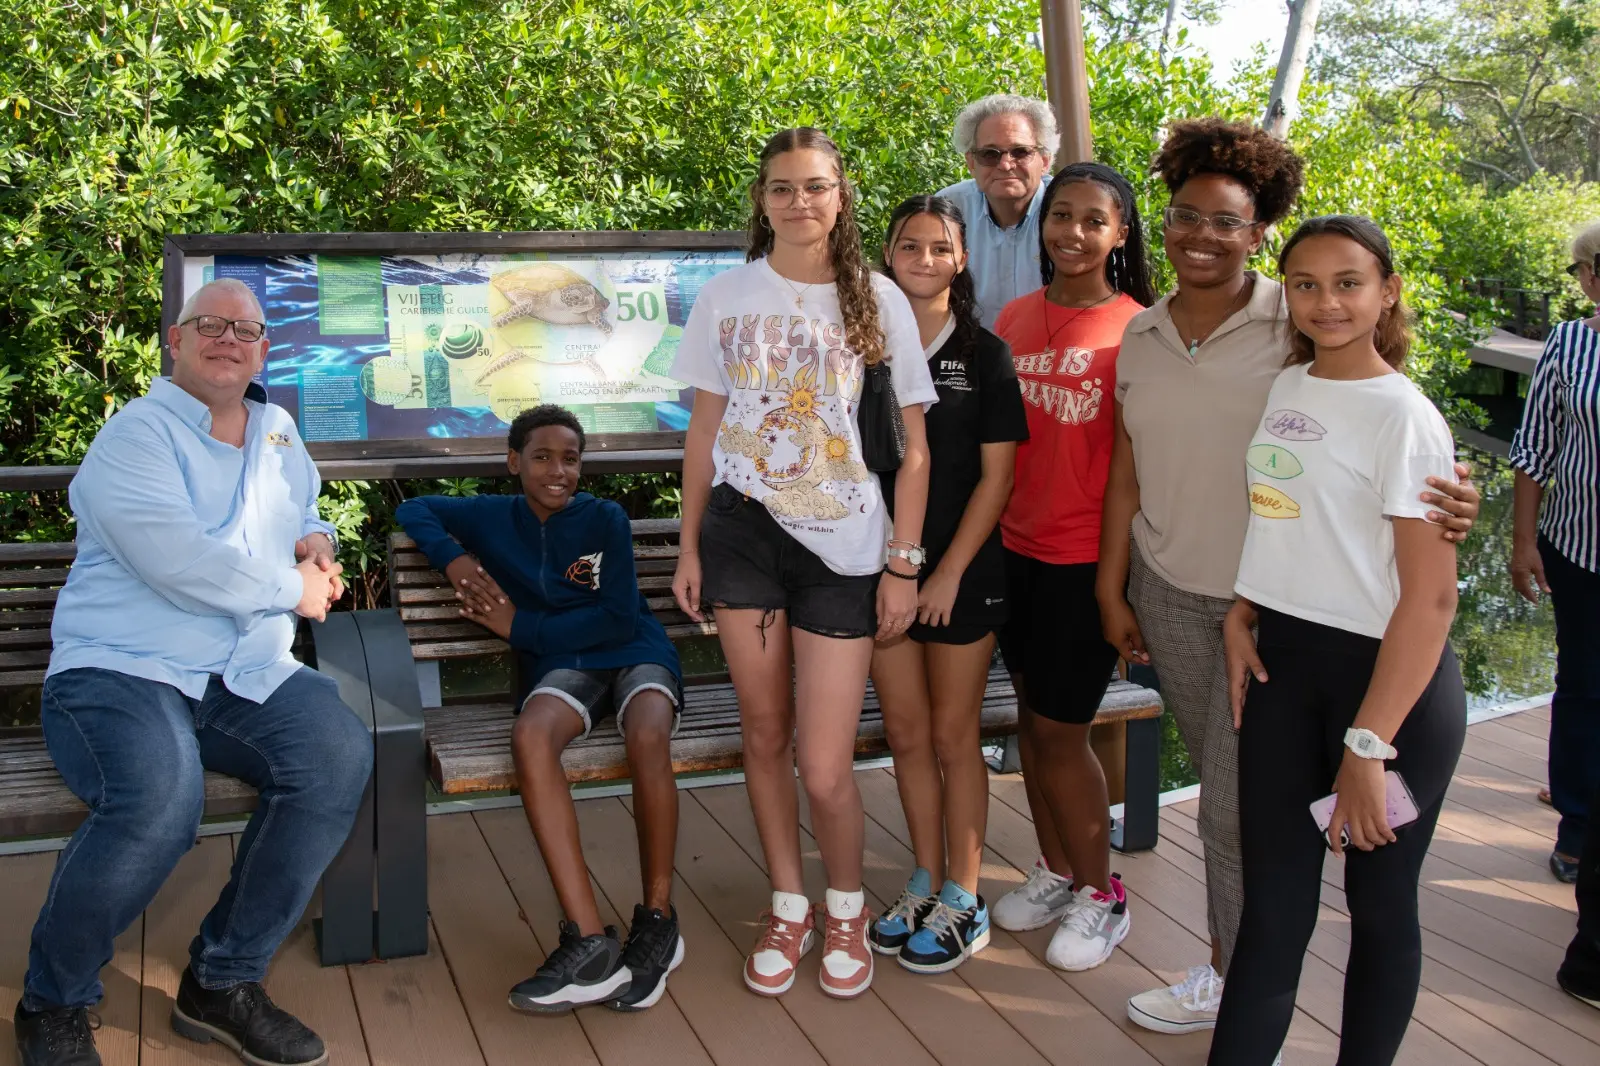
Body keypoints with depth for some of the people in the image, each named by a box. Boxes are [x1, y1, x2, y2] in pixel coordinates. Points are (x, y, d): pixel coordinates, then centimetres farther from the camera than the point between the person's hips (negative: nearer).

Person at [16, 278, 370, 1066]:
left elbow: (304, 518, 35)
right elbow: (173, 559, -19)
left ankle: (223, 981, -7)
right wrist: (293, 588, -9)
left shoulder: (278, 431, 20)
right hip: (121, 669, -6)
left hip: (247, 677, 6)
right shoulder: (136, 434, -4)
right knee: (161, 798, -36)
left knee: (339, 756, -24)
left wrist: (318, 542, 10)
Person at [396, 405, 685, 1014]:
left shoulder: (605, 520, 2)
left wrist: (519, 627, -7)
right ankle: (589, 942, -41)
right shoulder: (493, 518, 11)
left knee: (647, 737, -38)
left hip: (634, 656, -1)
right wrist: (452, 556, 1)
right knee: (530, 736, -36)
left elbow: (620, 620, -4)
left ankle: (657, 919, -19)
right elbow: (414, 510, 23)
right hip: (562, 667, 2)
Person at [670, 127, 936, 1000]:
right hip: (743, 533, 2)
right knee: (765, 734, 9)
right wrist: (689, 547, 7)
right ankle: (788, 907, 29)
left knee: (825, 769, -4)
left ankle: (846, 907, 24)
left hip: (843, 545, -2)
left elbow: (912, 447, 1)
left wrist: (903, 563, -4)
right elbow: (704, 428, 11)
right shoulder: (727, 298, 6)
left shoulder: (878, 302, 0)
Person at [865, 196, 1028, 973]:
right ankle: (926, 884, 25)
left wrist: (950, 571, -11)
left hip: (962, 568, -3)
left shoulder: (984, 355, -3)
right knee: (906, 733, 10)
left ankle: (964, 901, 17)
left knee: (953, 736, 5)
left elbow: (995, 475, -5)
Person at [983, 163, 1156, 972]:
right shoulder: (1017, 317, 6)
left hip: (1087, 553, -5)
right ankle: (1056, 870, 32)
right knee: (1032, 715, 14)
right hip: (1018, 545, 5)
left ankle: (1101, 896, 20)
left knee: (1059, 729, 1)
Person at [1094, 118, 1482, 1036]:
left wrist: (1450, 496, -31)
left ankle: (1241, 990, 21)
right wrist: (1112, 590, 13)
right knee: (1222, 782, 13)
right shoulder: (1141, 335, 7)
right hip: (1170, 591, 5)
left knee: (1240, 808, 1)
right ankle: (1233, 970, 28)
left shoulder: (1299, 323, -9)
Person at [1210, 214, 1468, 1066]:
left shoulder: (1404, 418, -13)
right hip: (1283, 662, 6)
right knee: (1272, 905, 7)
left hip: (1391, 677, -5)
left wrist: (1368, 743, -19)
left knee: (1380, 904, 8)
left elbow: (1430, 596, -16)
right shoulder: (1284, 388, 7)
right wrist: (1243, 611, 6)